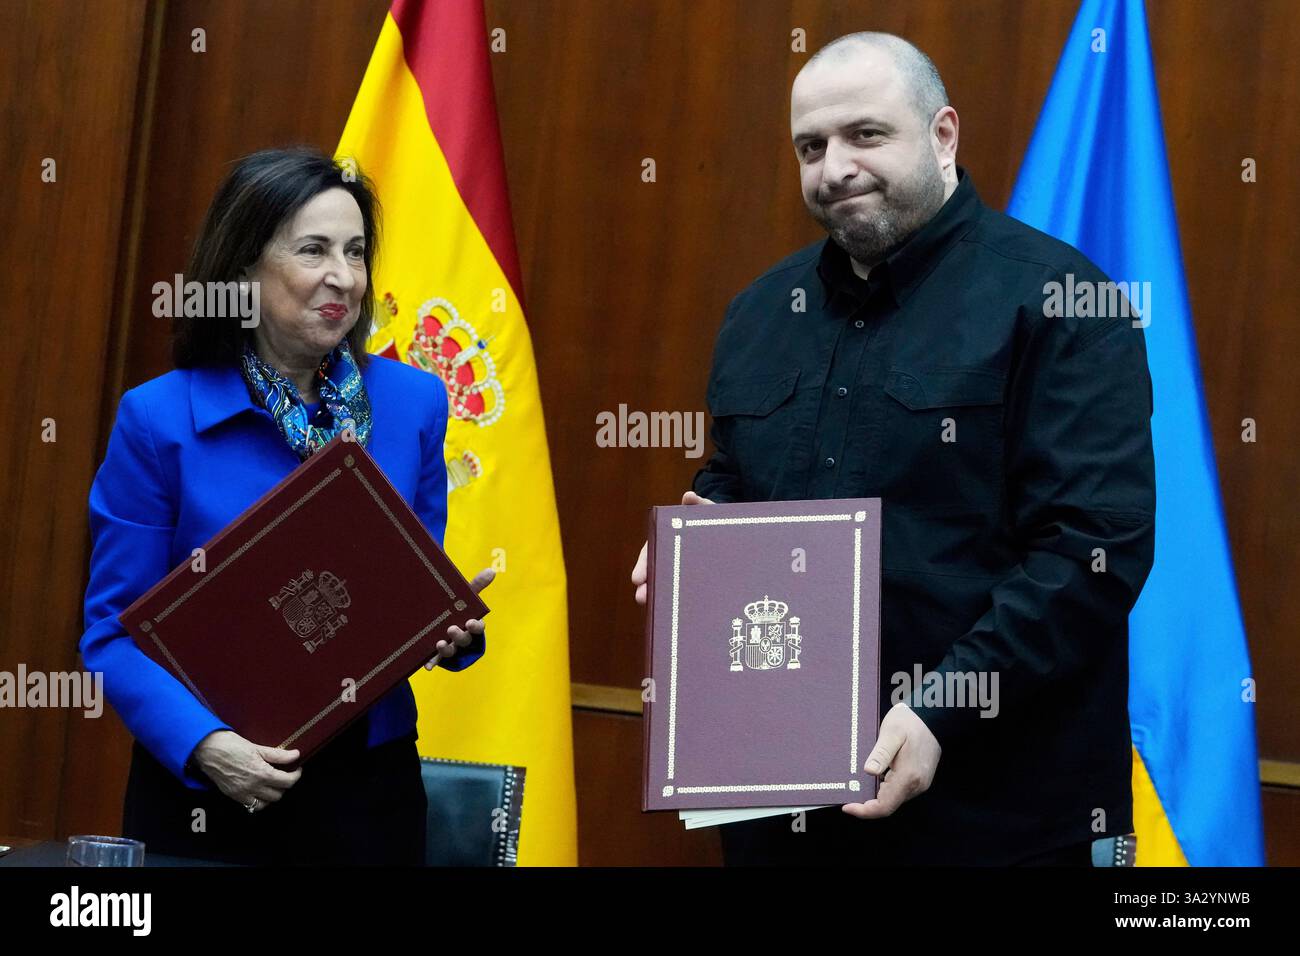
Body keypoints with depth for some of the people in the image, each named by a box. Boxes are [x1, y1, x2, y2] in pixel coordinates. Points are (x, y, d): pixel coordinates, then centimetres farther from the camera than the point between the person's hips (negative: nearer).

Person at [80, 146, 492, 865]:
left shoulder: (413, 403, 0)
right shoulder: (159, 419, -9)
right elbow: (115, 631, -8)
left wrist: (451, 630, -12)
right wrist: (203, 744, -23)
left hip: (367, 783, 3)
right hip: (200, 794, -3)